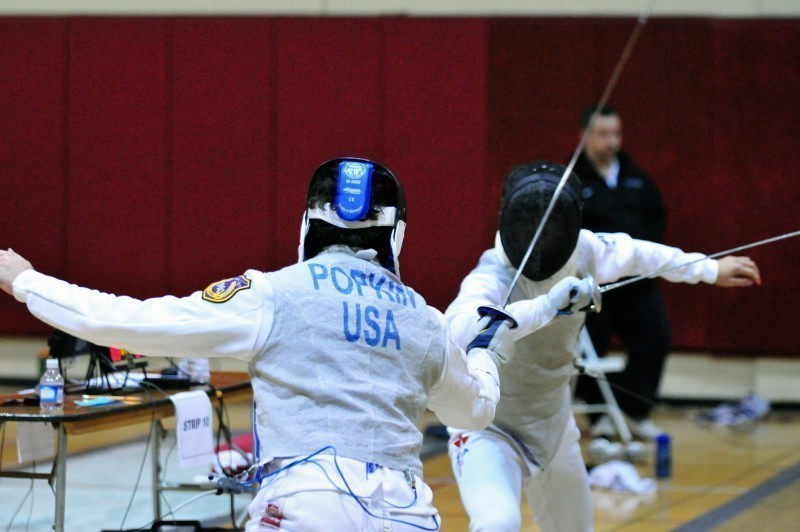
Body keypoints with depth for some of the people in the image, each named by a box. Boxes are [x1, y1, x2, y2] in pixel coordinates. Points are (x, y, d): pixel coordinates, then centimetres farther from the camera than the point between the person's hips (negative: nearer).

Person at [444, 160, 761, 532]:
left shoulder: (580, 251, -13)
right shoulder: (493, 277, -33)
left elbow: (631, 253, 9)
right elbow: (461, 330, -55)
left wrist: (711, 269, 22)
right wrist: (548, 306, -62)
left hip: (550, 429, 7)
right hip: (488, 434, -7)